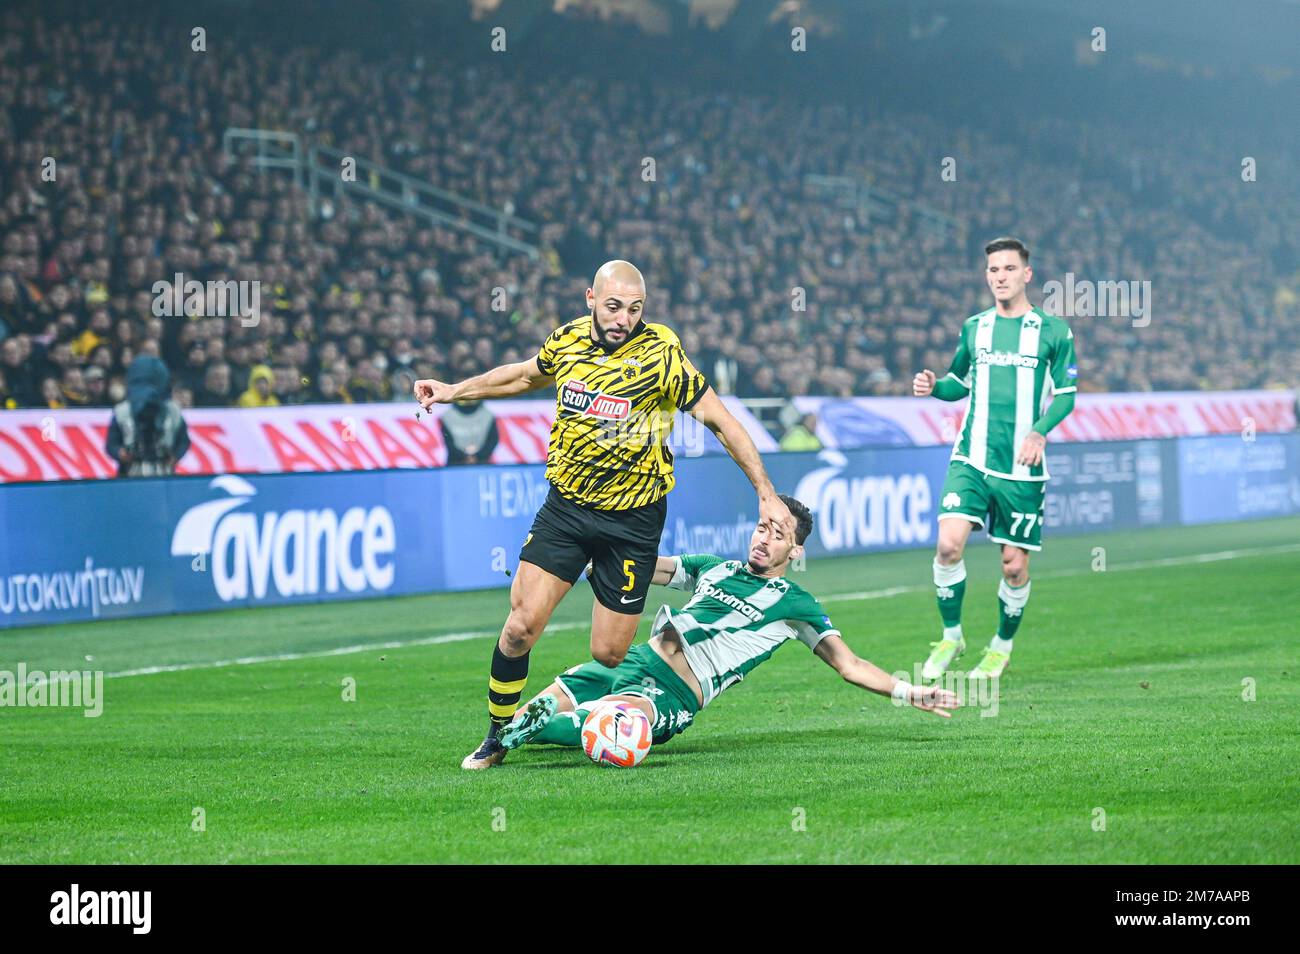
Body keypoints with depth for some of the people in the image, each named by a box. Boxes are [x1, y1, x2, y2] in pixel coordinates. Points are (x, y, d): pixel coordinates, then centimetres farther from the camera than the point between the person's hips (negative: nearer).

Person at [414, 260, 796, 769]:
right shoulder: (568, 339, -2)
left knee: (608, 654, -3)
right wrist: (453, 391, 27)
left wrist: (767, 494, -12)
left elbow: (719, 420, -10)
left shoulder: (661, 354, -14)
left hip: (632, 518, -3)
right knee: (522, 625, -10)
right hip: (565, 504, 3)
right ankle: (496, 737, 9)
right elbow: (526, 374, 21)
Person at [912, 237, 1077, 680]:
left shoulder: (1052, 330, 1)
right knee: (949, 543, -17)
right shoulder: (974, 327, 10)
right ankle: (951, 635, 2)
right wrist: (934, 386, -1)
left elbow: (1066, 393, 2)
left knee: (1015, 564, 1)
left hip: (1022, 468, -2)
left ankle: (1002, 645, 26)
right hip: (971, 459, 2)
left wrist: (1039, 430, -15)